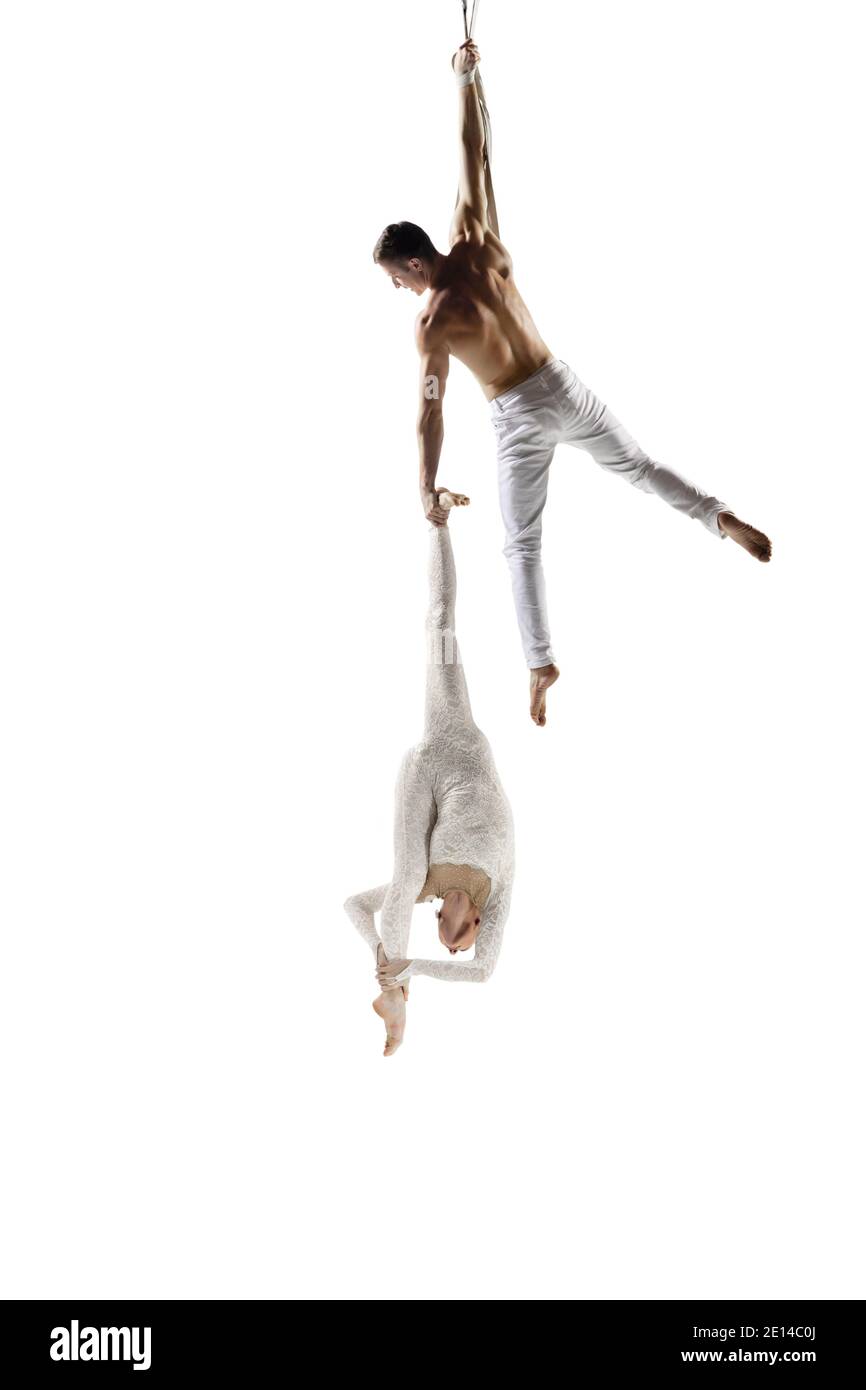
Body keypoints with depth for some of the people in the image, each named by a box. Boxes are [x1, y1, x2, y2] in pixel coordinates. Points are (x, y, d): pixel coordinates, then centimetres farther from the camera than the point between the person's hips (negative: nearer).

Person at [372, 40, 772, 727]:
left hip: (519, 419, -4)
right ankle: (721, 517, -6)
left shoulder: (432, 322, -16)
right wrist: (466, 80, 10)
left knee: (522, 545, 8)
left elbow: (430, 414, -14)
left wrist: (428, 491, -6)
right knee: (639, 466, 17)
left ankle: (541, 663, 5)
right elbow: (475, 156, 2)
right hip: (563, 387, 4)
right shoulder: (478, 245, -6)